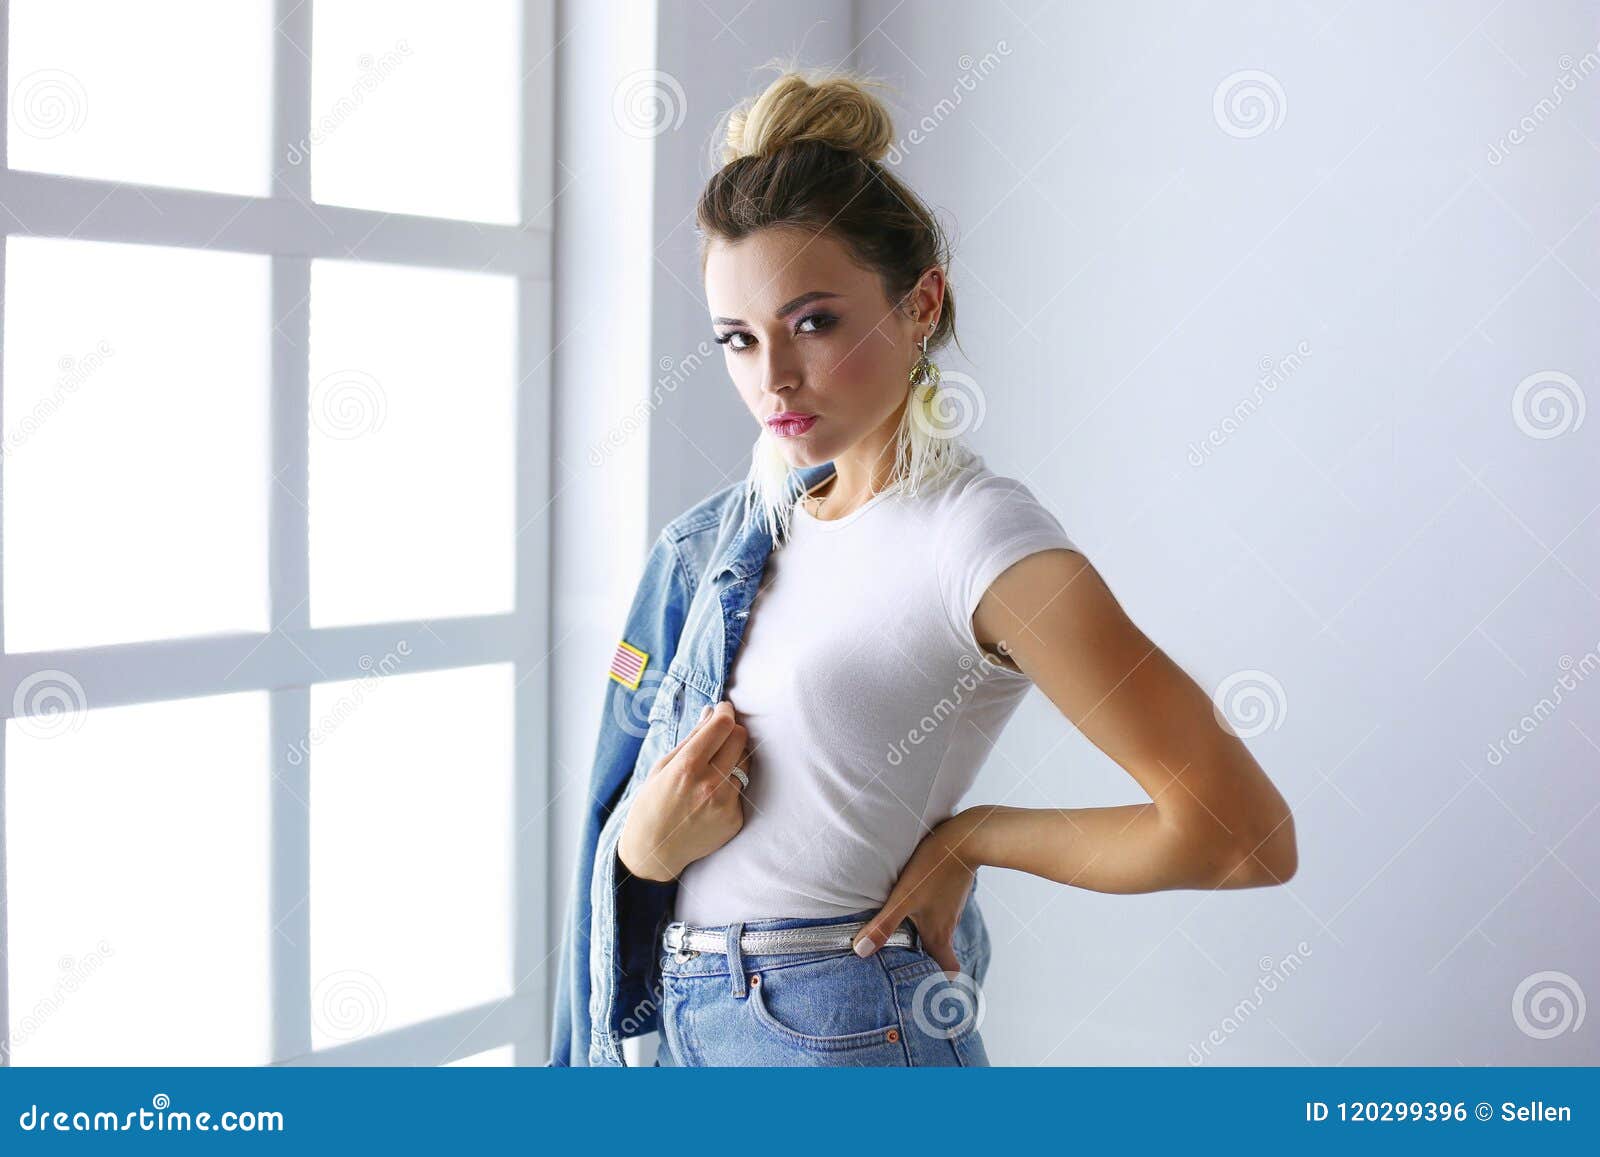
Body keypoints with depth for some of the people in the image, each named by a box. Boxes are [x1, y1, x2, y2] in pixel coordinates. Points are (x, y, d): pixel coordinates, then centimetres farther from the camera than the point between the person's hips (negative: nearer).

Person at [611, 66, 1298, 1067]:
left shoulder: (979, 533, -18)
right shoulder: (774, 506, 5)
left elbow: (1246, 834, -23)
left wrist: (968, 836, -13)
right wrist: (648, 841, -9)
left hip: (837, 1033, -7)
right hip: (696, 1018, 7)